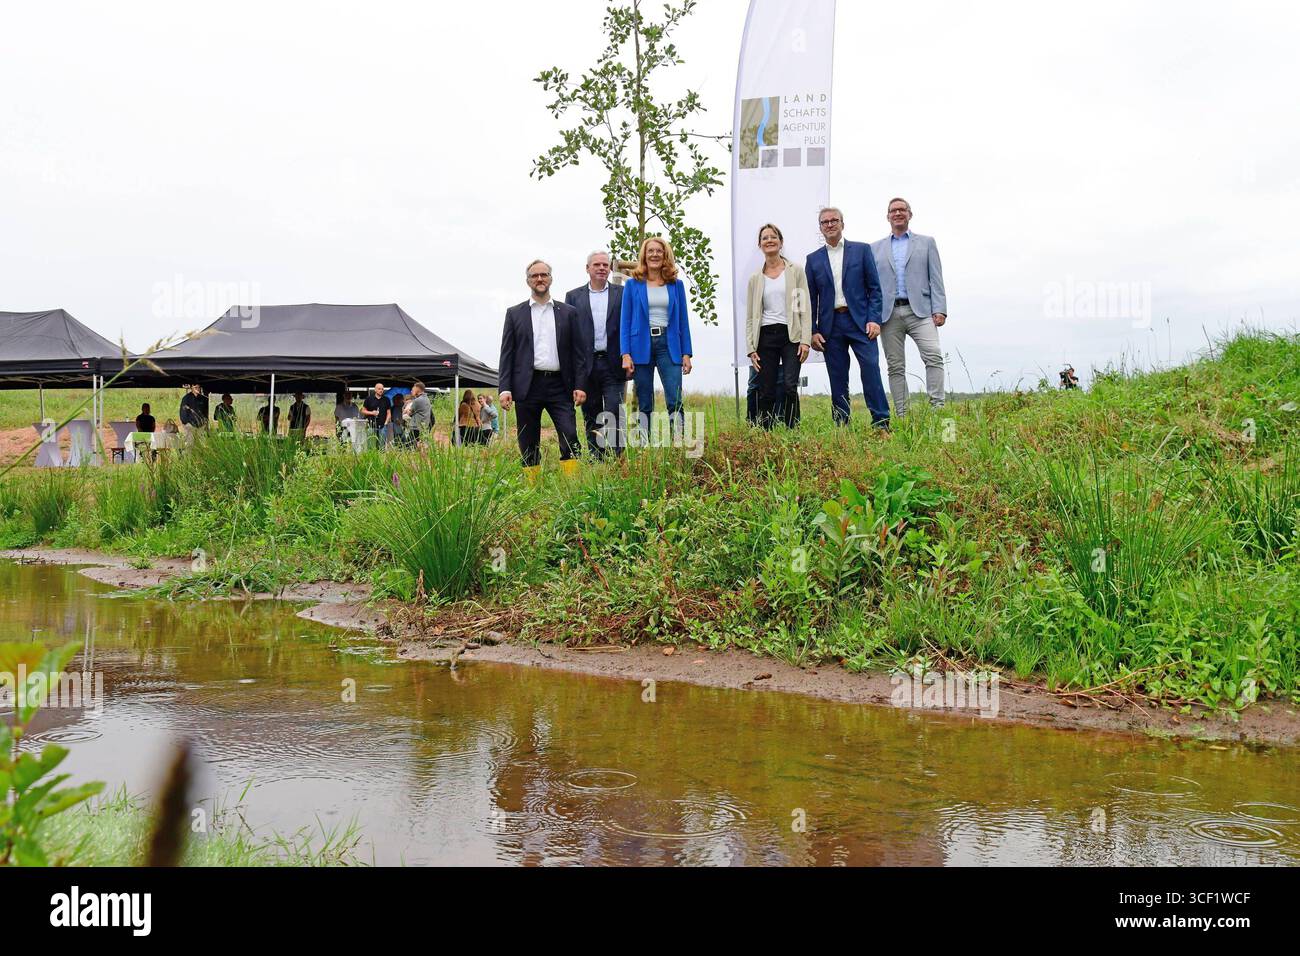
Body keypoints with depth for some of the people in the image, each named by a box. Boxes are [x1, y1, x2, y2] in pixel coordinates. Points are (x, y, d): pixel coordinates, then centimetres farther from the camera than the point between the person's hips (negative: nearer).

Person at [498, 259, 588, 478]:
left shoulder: (568, 312, 11)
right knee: (528, 445, 3)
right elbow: (507, 353, 6)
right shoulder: (514, 313, 10)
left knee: (570, 438, -12)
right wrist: (505, 388, -4)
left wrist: (580, 385, -2)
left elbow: (579, 351, 8)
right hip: (528, 386, 0)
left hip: (559, 385, 0)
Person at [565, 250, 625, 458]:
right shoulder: (573, 296, 11)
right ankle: (595, 461, 12)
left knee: (613, 414, -9)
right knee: (591, 417, 6)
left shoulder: (622, 293, 8)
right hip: (586, 365, 2)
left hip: (613, 363, -1)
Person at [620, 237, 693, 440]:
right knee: (644, 405, 3)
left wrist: (686, 353, 3)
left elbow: (683, 320, 10)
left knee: (675, 400, -12)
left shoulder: (676, 284, 10)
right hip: (641, 345, 0)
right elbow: (625, 321, 3)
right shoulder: (633, 284, 6)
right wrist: (626, 354, -7)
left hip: (668, 345, 1)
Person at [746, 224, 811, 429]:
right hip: (765, 337, 3)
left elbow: (805, 307, 1)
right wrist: (751, 348, 3)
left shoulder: (796, 271, 7)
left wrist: (805, 340, -9)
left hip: (791, 336, -3)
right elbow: (750, 317, 13)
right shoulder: (755, 279, 13)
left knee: (789, 386, -20)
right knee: (766, 393, -1)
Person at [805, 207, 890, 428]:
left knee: (871, 369, -13)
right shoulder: (813, 259, 12)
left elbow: (874, 288, 4)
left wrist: (874, 319, -7)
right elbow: (811, 298, 11)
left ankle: (881, 422, -10)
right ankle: (841, 425, 7)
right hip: (830, 325, 2)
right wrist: (813, 331, 2)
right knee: (837, 379, 3)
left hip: (860, 321, -2)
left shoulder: (861, 250, 8)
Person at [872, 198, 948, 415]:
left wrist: (939, 310, -4)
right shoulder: (876, 248, 17)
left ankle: (937, 407, -17)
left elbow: (935, 279, 7)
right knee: (896, 367, 1)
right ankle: (901, 415, 4)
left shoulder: (926, 242, 14)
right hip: (889, 314, 1)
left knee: (934, 357, -18)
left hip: (919, 311, -1)